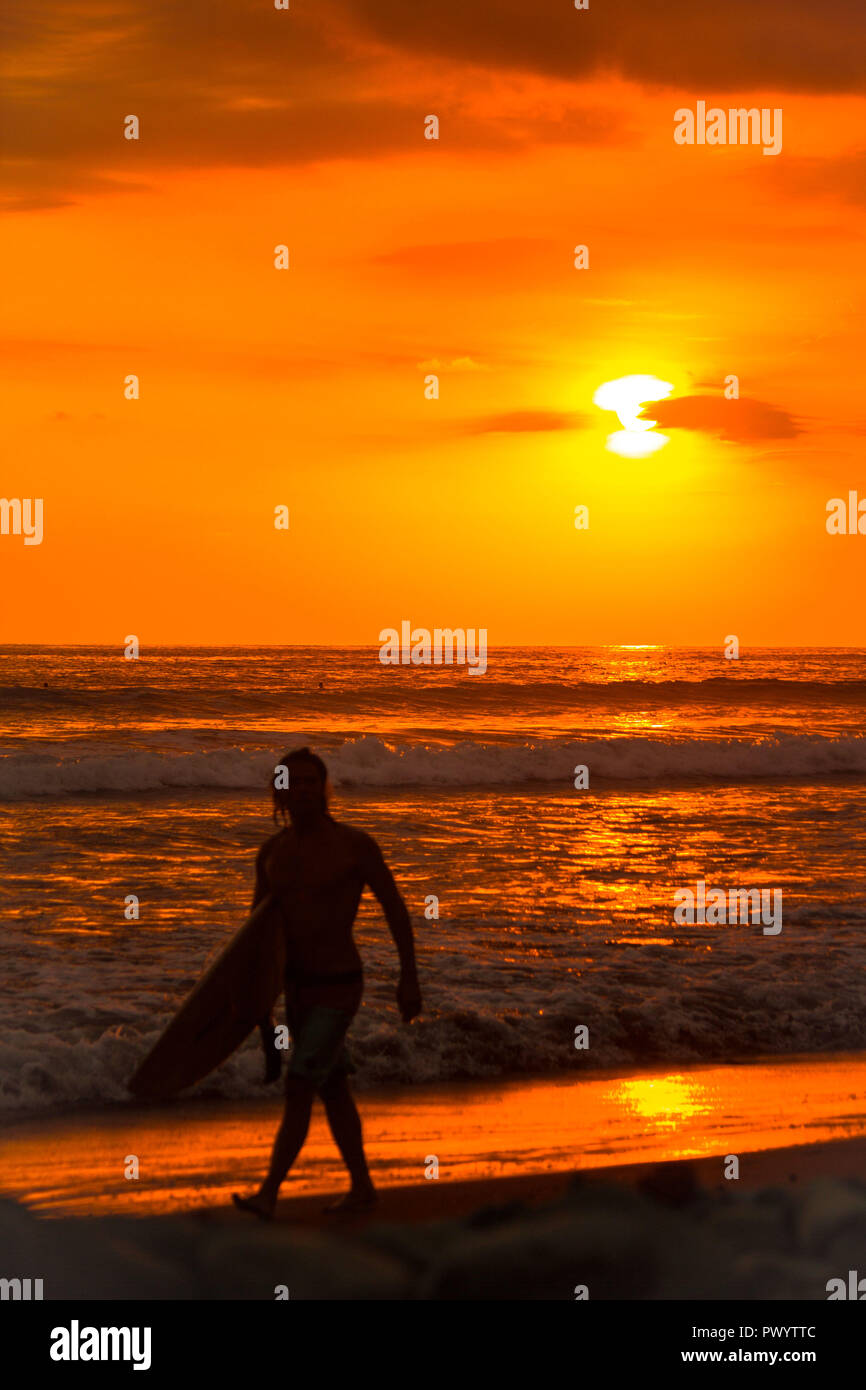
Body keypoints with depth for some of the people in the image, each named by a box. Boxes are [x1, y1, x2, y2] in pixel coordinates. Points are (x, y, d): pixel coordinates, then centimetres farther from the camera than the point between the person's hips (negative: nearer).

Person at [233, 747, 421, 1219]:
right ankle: (362, 1186, 27)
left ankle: (268, 1195, -15)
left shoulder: (354, 845, -13)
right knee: (333, 1091, 15)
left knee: (298, 1090, -14)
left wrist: (409, 978, -7)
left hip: (339, 988, -6)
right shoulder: (272, 851, 3)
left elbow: (395, 908, -6)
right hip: (297, 986, 6)